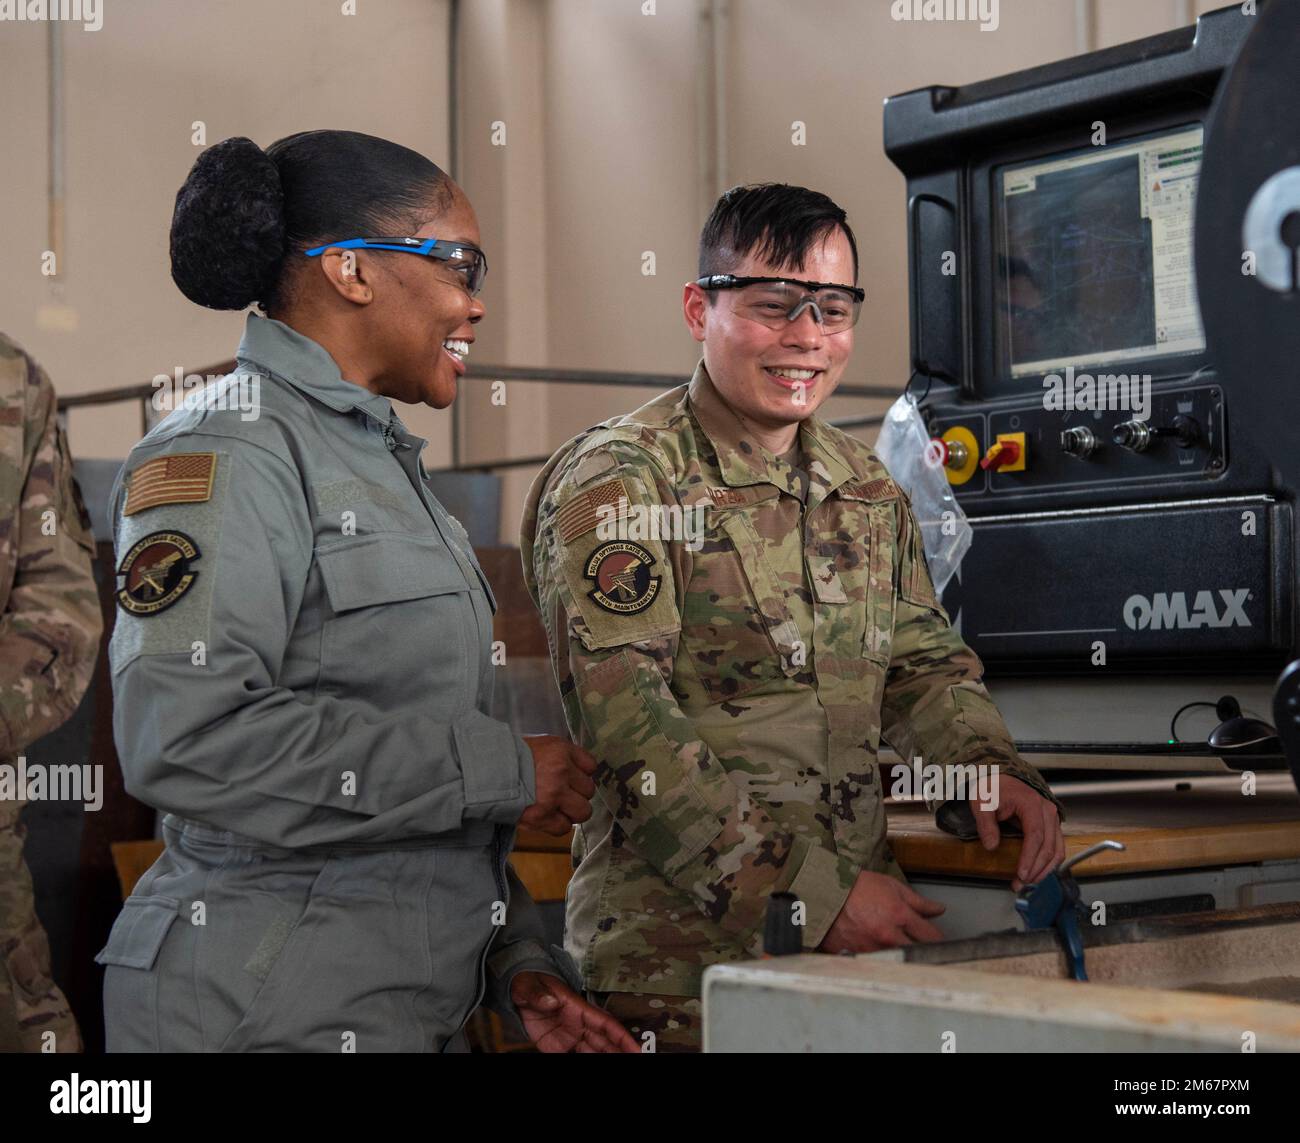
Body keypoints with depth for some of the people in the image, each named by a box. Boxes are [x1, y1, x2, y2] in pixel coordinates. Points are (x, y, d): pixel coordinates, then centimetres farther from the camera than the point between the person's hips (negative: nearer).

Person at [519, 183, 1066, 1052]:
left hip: (862, 936, 6)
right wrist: (810, 893, -22)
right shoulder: (616, 483, -9)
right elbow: (629, 727, -18)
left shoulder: (868, 489, 13)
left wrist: (994, 770, 0)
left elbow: (924, 663, 21)